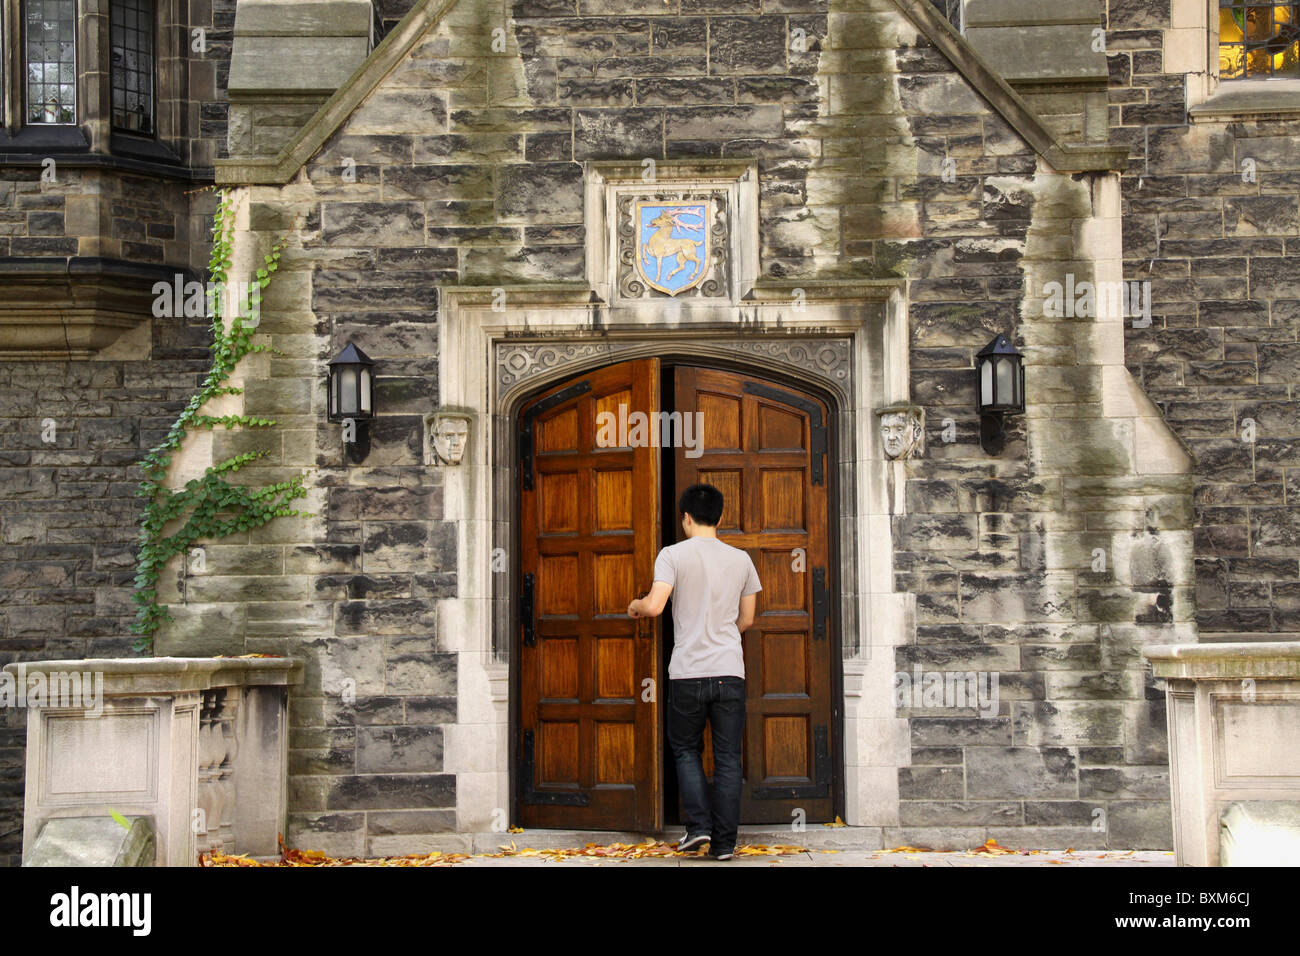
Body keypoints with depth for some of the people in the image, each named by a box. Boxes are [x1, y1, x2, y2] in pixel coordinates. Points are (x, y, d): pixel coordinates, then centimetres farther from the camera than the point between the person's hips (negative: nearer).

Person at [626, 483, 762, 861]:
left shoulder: (674, 554, -4)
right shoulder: (740, 559, 7)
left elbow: (655, 605, -15)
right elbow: (746, 619, 14)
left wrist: (636, 605, 7)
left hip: (688, 671, -2)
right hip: (730, 671, 2)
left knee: (686, 749, 15)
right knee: (727, 758, 6)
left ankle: (699, 824, 2)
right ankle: (724, 841, 7)